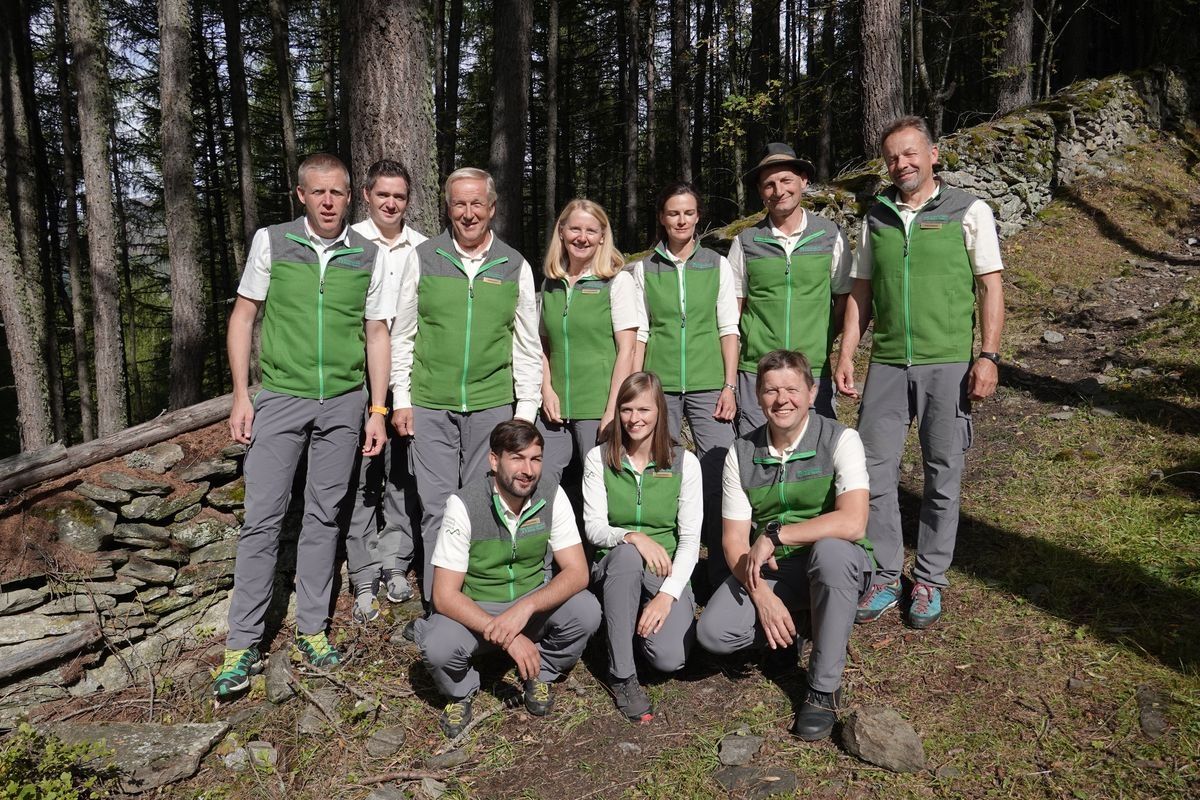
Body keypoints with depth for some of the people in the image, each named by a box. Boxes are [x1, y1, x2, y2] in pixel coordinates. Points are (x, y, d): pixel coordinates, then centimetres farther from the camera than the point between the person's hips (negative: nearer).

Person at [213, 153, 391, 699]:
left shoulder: (369, 256, 3)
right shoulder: (271, 242, 1)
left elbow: (376, 335, 6)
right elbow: (243, 317, 4)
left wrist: (377, 411, 2)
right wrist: (241, 396, -2)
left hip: (343, 402, 1)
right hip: (279, 397, -1)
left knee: (324, 516, 9)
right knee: (262, 518, -1)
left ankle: (312, 628, 22)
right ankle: (243, 644, 9)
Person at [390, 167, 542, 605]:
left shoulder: (515, 266, 5)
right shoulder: (423, 258, 3)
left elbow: (527, 346, 9)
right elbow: (402, 335, 7)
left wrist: (526, 410, 5)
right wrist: (401, 400, 3)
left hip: (492, 405, 1)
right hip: (430, 405, 0)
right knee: (437, 508, 3)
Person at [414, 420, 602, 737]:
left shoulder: (552, 497, -13)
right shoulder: (464, 505, -22)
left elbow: (577, 572, -17)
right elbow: (445, 596, -23)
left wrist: (525, 608, -34)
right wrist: (508, 637, -32)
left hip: (532, 603, 2)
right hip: (473, 611, -2)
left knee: (586, 610, -26)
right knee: (437, 647, -33)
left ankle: (540, 674, 5)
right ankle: (460, 692, 5)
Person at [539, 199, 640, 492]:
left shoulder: (618, 281, -3)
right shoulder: (551, 284, 11)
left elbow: (626, 350, -7)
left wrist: (612, 412, -13)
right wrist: (547, 390, 1)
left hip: (598, 408, -4)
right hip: (556, 408, 4)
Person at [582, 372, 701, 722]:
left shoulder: (684, 462, -1)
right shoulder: (599, 459, 0)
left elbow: (690, 540, -5)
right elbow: (594, 527, -7)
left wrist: (668, 594, -19)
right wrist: (633, 537, -29)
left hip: (668, 574, 0)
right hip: (614, 570, 1)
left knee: (669, 657, -27)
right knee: (625, 554, -37)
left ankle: (643, 620, 12)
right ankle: (621, 675, -21)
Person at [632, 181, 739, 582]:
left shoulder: (718, 266, 9)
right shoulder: (644, 268, 9)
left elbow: (728, 328, 6)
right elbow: (639, 333, 7)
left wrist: (730, 386, -2)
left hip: (707, 384, 0)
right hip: (659, 385, 1)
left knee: (719, 479, -8)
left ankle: (724, 573, 2)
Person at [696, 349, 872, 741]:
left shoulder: (840, 441, -12)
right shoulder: (741, 453, -1)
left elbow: (852, 522, -27)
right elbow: (735, 539, -3)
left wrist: (774, 535, -25)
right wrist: (762, 595, -18)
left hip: (837, 568, -3)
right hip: (768, 572, 3)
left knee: (830, 550, -39)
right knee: (713, 632, -21)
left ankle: (824, 689, -20)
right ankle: (788, 628, 13)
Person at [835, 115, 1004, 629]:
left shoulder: (969, 212, 2)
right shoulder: (876, 217, 11)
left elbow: (991, 286, -1)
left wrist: (988, 356, -10)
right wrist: (845, 354, 5)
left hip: (948, 362, -3)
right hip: (887, 363, 3)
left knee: (942, 476, 4)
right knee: (874, 471, 1)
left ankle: (929, 582, 19)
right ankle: (885, 577, 15)